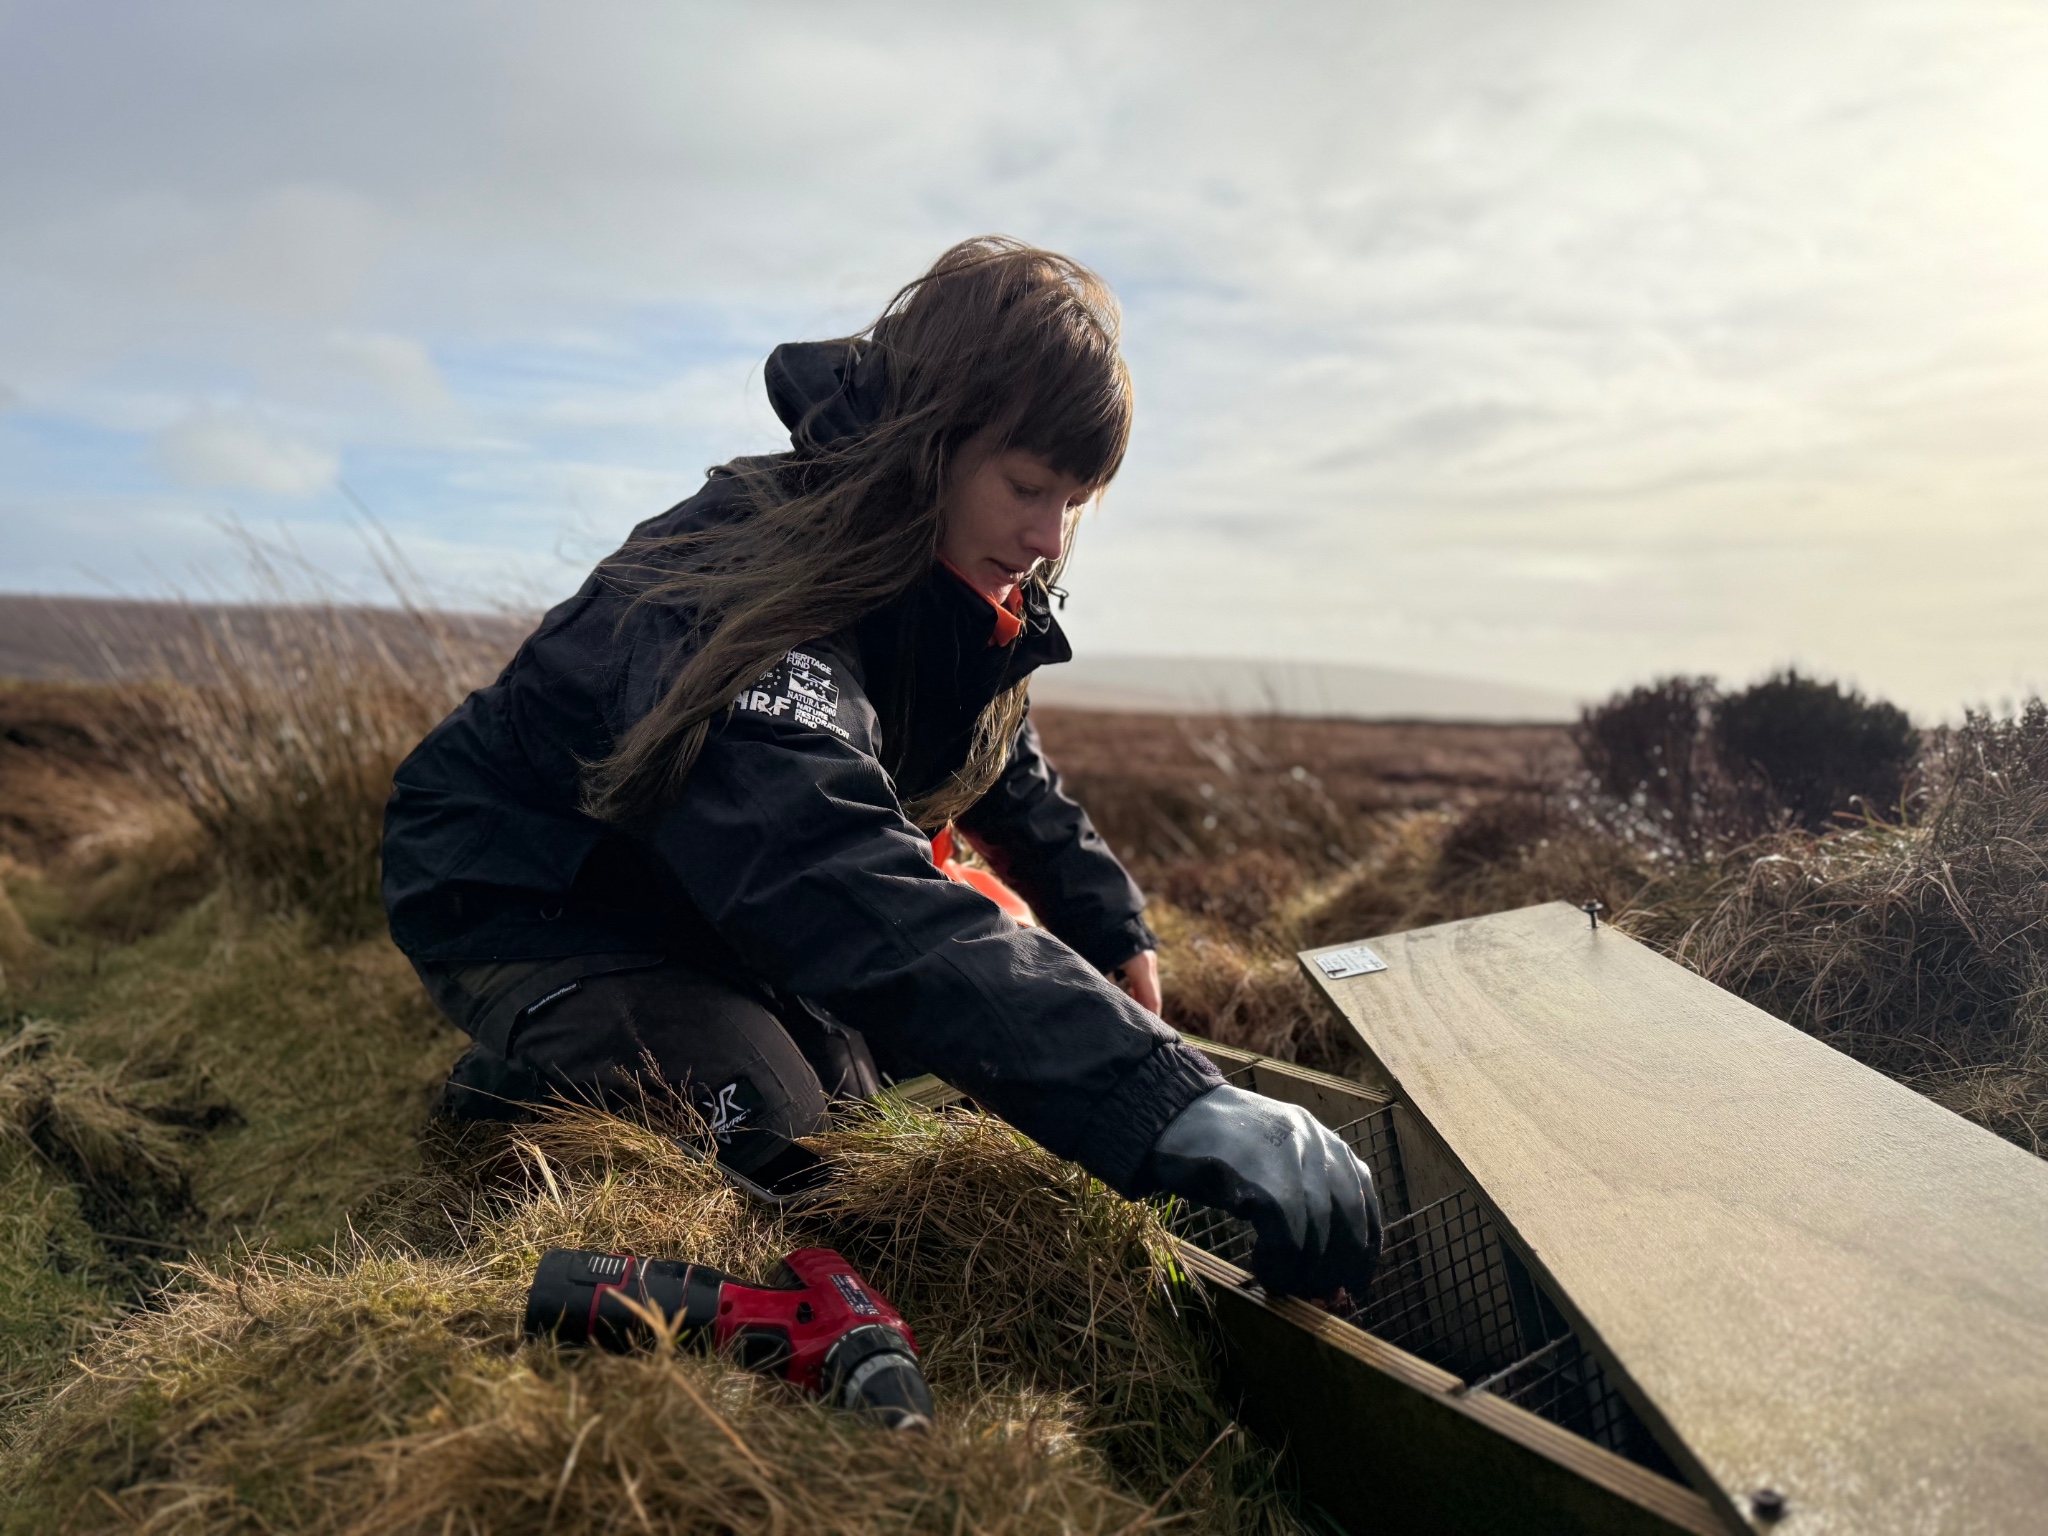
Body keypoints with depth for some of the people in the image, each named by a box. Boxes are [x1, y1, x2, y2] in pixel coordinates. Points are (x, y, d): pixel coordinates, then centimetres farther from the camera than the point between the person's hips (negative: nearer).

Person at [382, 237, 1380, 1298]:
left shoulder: (950, 597, -9)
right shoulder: (751, 593, -38)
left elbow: (1008, 773, 13)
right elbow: (857, 894, -55)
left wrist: (1116, 938, 9)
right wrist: (1174, 1103, -63)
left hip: (694, 894, 9)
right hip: (516, 891, -8)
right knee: (757, 1113, -26)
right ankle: (514, 1089, 4)